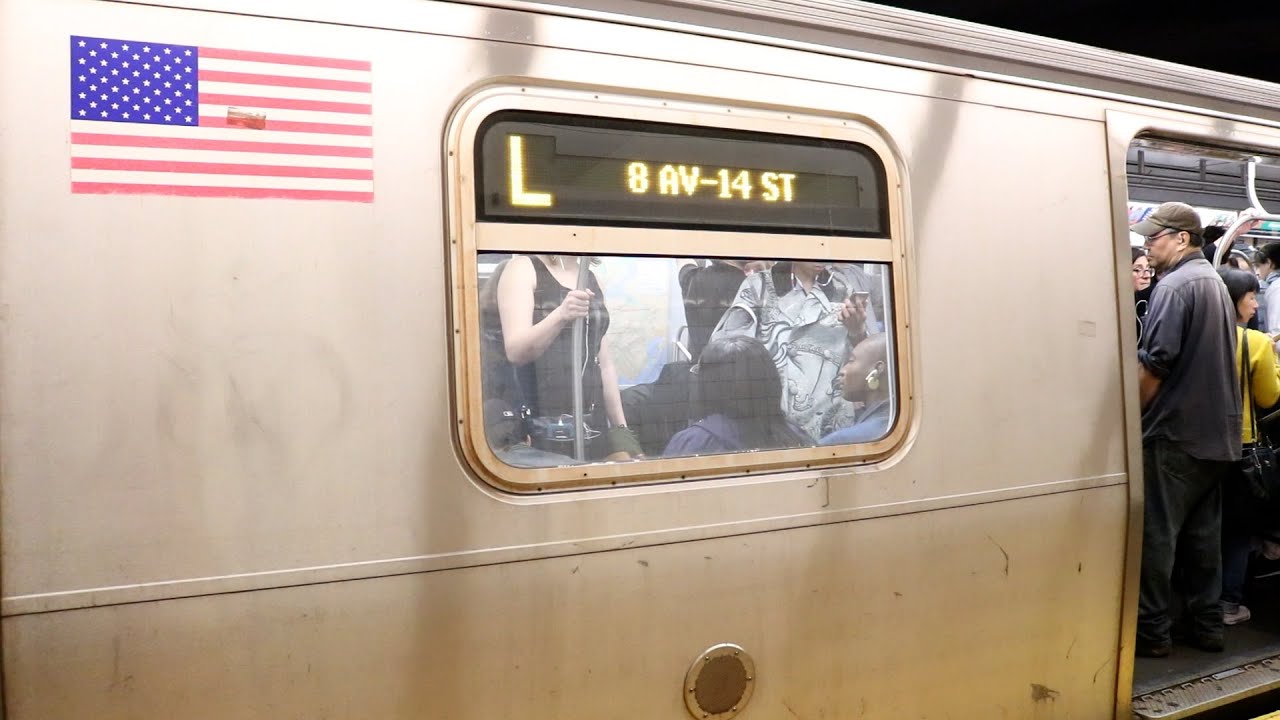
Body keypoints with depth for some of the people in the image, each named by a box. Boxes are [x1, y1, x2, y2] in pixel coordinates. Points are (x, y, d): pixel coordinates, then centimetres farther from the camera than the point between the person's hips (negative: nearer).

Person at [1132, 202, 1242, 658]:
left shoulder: (1175, 285, -13)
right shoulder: (1215, 283, 16)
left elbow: (1155, 363, -20)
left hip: (1176, 432, -9)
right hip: (1217, 433, 9)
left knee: (1156, 533, -2)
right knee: (1203, 532, 14)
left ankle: (1151, 630, 4)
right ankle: (1207, 624, 20)